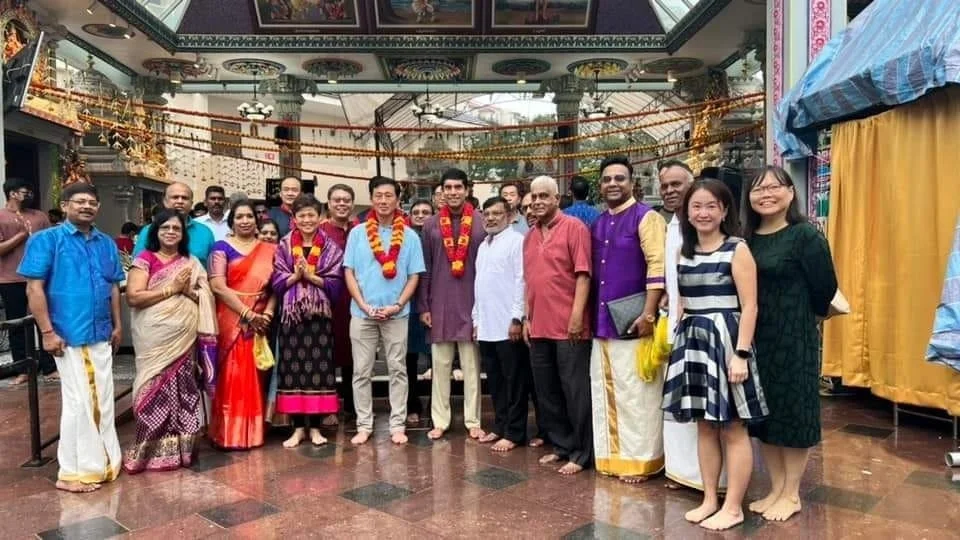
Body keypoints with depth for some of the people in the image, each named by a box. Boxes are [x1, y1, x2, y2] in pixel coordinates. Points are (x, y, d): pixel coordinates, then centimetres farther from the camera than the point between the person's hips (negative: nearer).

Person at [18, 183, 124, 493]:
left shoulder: (107, 244, 11)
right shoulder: (46, 240, -4)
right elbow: (34, 288, -9)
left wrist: (117, 325, 12)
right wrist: (47, 332, -14)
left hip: (101, 334, 5)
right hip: (68, 335, -5)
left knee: (103, 398, 12)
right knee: (78, 401, -2)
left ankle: (103, 460, 25)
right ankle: (75, 470, 11)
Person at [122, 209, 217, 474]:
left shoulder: (191, 263, 13)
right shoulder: (145, 259, 1)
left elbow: (206, 299, 10)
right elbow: (133, 297, -10)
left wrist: (188, 291, -9)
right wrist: (171, 288, -11)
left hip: (184, 337, 3)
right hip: (154, 337, -3)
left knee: (181, 389, 4)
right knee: (158, 389, -3)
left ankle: (179, 446, 15)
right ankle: (153, 450, 9)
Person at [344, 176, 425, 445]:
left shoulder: (409, 236, 2)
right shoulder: (357, 233, 4)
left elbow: (414, 276, 2)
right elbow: (349, 272, 2)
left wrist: (397, 305, -10)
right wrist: (364, 305, -9)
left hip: (397, 314, 0)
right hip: (362, 313, 1)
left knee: (397, 370, 6)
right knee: (362, 371, 5)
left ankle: (397, 425, 14)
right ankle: (364, 425, 15)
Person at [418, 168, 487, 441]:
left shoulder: (481, 223, 0)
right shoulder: (430, 226, 5)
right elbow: (424, 269, 5)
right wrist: (423, 306, 1)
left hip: (472, 304, -1)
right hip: (440, 305, 2)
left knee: (472, 366, 5)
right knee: (440, 366, 7)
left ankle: (473, 421, 13)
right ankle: (440, 421, 15)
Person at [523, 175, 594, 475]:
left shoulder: (574, 227, -6)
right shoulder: (530, 236, 15)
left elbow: (583, 274, -12)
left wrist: (576, 316, -17)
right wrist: (527, 317, 13)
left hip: (568, 326, -7)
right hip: (539, 327, 7)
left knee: (575, 391, 0)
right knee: (546, 391, 13)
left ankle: (581, 454, 11)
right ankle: (561, 445, 26)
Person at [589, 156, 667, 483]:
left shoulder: (646, 217, -6)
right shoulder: (597, 224, 15)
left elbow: (657, 266, -14)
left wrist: (648, 313, -20)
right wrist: (590, 316, 14)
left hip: (633, 322, -7)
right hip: (602, 323, 7)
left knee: (635, 396, 0)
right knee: (606, 393, 12)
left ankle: (638, 460, 11)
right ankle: (611, 456, 23)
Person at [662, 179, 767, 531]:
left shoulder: (737, 249, -7)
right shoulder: (684, 251, 10)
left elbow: (749, 307, -12)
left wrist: (741, 353, -18)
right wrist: (681, 340, 8)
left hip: (725, 338, -6)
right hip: (693, 340, 6)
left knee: (733, 427, 3)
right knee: (704, 424, 12)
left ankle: (733, 507, 14)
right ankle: (709, 499, 24)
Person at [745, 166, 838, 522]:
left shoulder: (806, 236, -10)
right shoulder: (747, 238, 5)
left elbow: (825, 289, -9)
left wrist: (795, 315, 5)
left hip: (794, 338, -5)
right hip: (755, 338, 6)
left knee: (793, 412, 5)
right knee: (762, 413, 12)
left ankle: (792, 494, 21)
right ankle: (776, 488, 28)